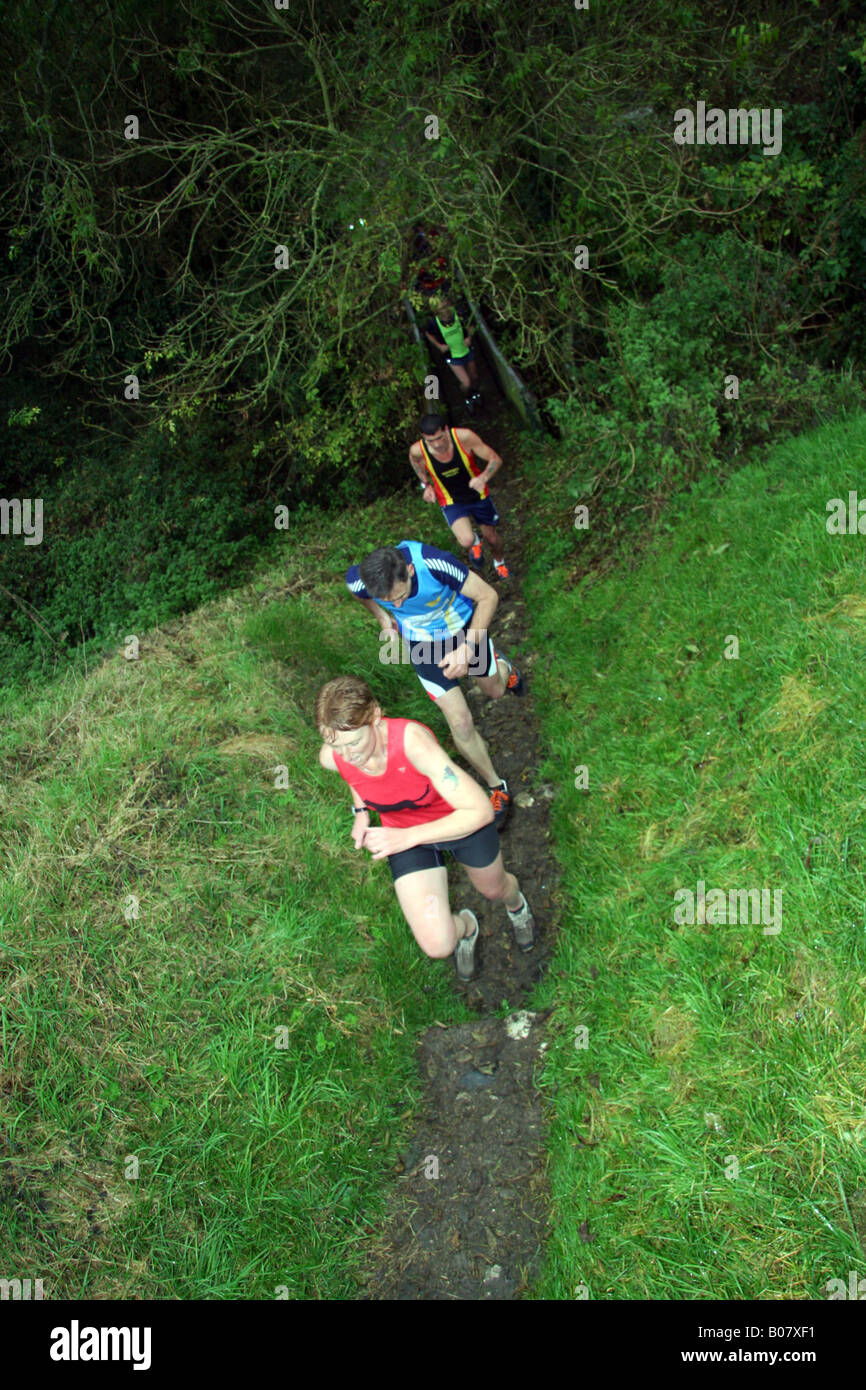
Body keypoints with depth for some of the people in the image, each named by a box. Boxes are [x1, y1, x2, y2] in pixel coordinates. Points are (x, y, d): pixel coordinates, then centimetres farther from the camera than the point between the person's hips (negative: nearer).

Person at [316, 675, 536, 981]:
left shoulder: (412, 740, -41)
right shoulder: (331, 757, -26)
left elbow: (480, 811, -39)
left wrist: (407, 837, -41)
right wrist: (360, 810, -11)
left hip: (460, 820, -2)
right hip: (403, 833, 2)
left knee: (494, 889, 26)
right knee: (437, 946, -9)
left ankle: (516, 903, 67)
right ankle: (465, 926, 31)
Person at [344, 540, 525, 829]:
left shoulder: (434, 563, -41)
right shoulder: (358, 581, -32)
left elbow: (487, 596, -26)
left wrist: (467, 648, -33)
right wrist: (383, 618, -3)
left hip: (463, 628, 0)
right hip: (422, 644, 1)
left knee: (495, 689, 24)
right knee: (460, 723, -5)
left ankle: (503, 669, 63)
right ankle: (497, 788, 18)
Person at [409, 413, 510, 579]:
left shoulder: (464, 437, -30)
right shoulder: (417, 451, -25)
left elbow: (495, 459, -20)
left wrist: (483, 478, -39)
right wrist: (425, 484, -6)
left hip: (478, 495, 1)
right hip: (451, 502, -1)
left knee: (491, 537, 17)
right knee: (467, 540, -25)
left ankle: (499, 561, 56)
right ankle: (474, 543, 17)